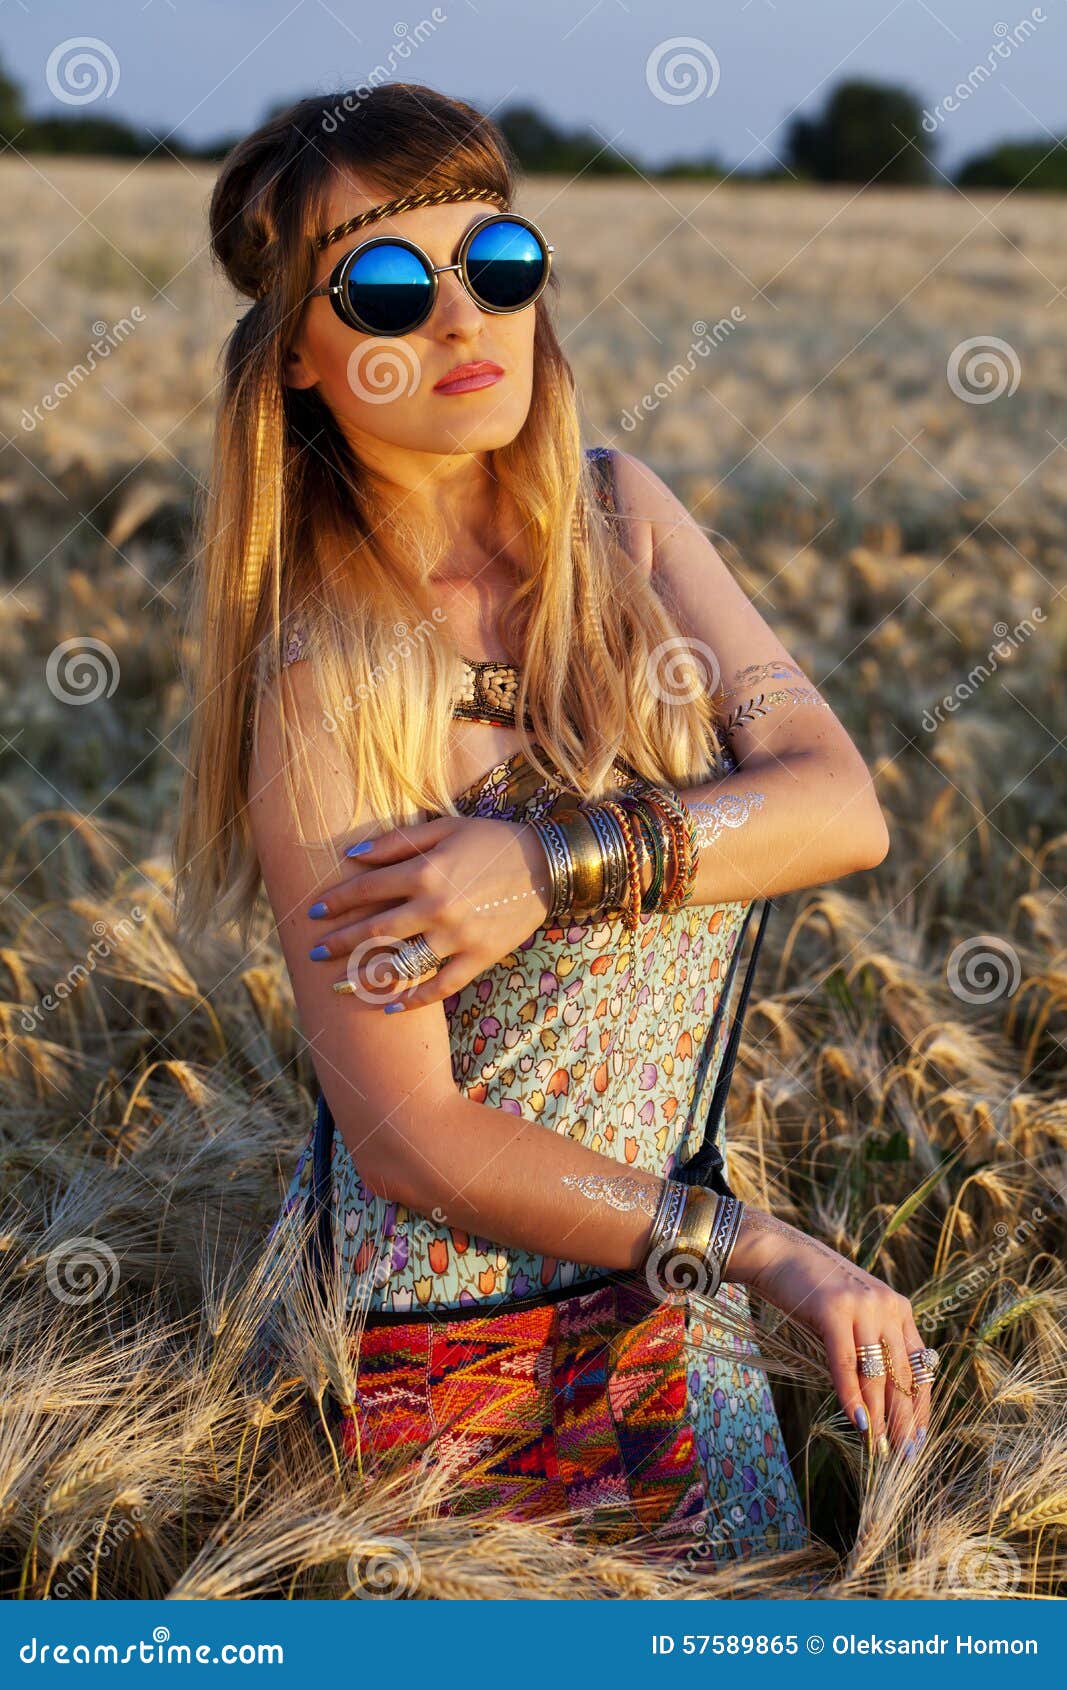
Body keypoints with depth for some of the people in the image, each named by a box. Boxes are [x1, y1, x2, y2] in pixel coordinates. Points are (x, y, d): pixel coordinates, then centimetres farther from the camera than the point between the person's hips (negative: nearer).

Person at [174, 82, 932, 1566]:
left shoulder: (618, 512, -3)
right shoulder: (325, 674, -21)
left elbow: (844, 806, -12)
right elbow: (411, 1142, -23)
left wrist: (561, 865, -27)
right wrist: (776, 1254, -23)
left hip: (660, 1280, 6)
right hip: (453, 1320, -5)